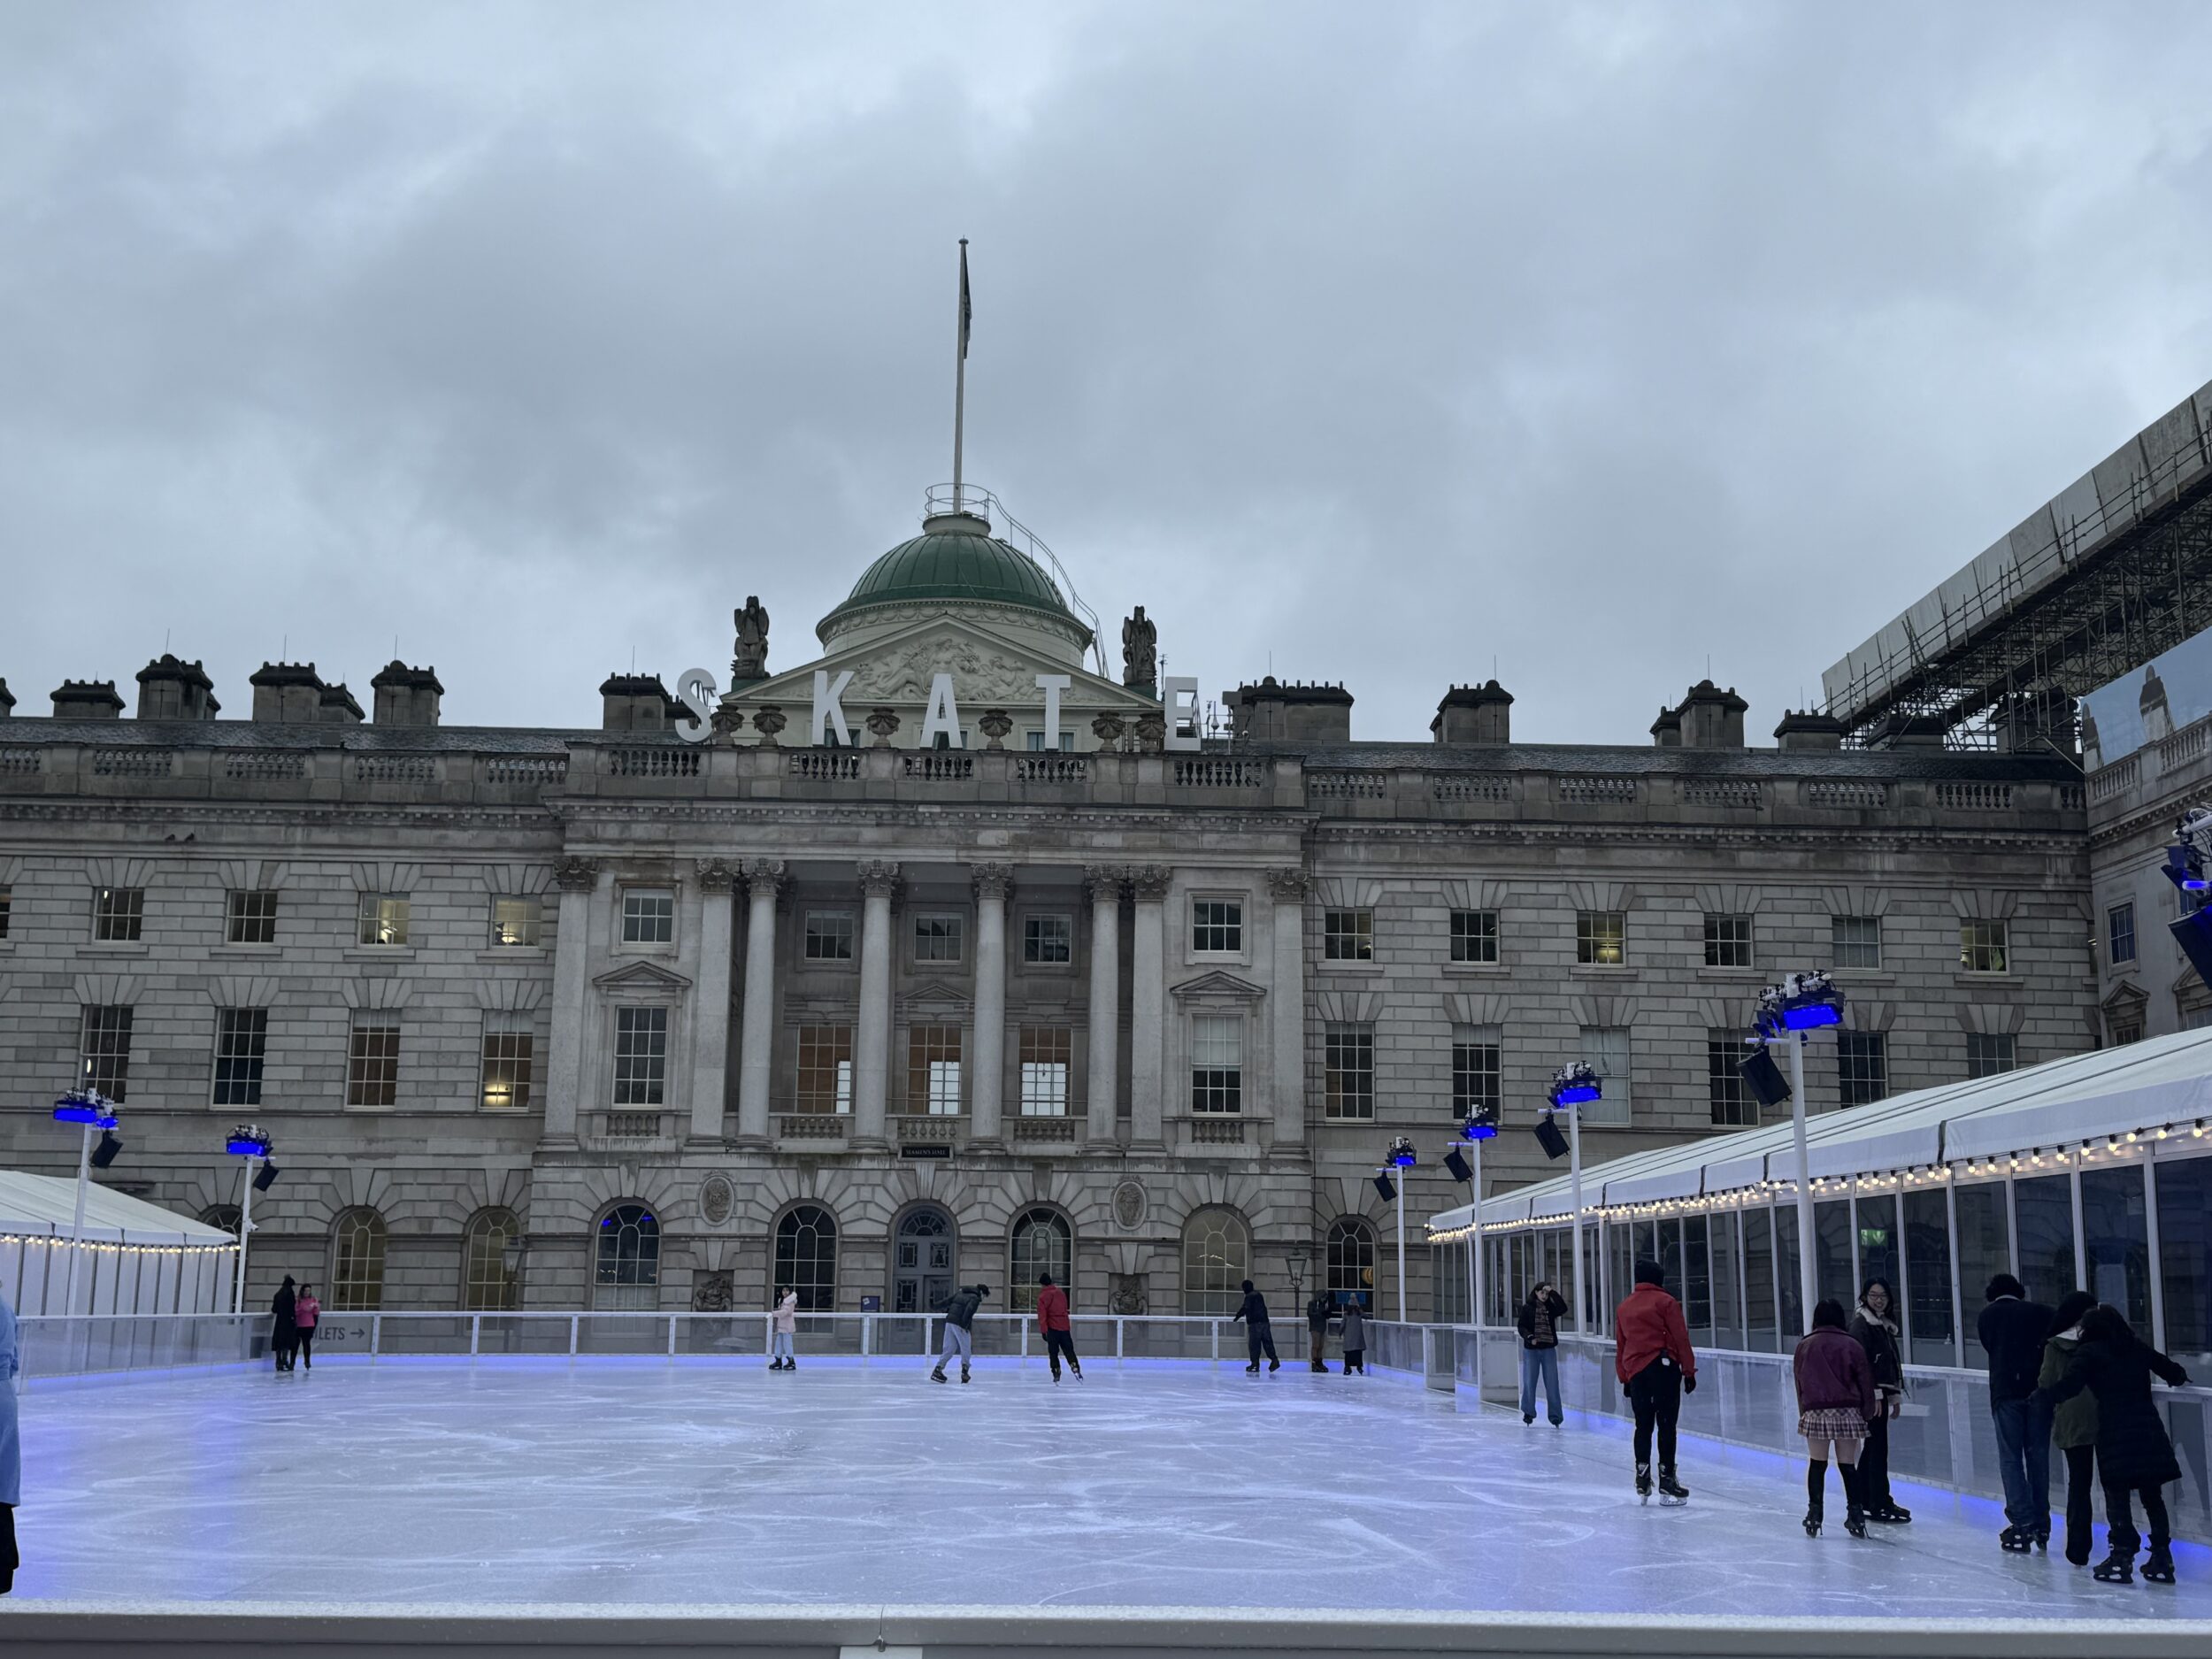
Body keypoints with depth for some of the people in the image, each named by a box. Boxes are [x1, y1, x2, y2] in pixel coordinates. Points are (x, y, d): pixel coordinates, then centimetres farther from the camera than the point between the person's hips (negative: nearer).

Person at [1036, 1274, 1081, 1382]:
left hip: (1052, 1328, -4)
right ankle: (1075, 1368, -12)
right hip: (1065, 1327, 4)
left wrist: (1043, 1331, -13)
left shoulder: (1042, 1296, -6)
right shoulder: (1061, 1292, 12)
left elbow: (1042, 1315, -12)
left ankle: (1056, 1373, 2)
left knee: (1053, 1353, 5)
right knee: (1069, 1350, 6)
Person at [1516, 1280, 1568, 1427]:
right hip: (1531, 1350, -1)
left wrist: (1552, 1292, -13)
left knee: (1552, 1383, -1)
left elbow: (1563, 1308, -14)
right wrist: (1529, 1337, -22)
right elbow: (1521, 1326, -5)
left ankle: (1555, 1415, 3)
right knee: (1529, 1382, 5)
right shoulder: (1527, 1308, 0)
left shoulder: (1550, 1307, 4)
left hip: (1549, 1349, 1)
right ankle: (1528, 1412, 20)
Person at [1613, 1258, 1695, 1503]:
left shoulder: (1623, 1308, 14)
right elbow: (1681, 1338, -6)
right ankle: (1667, 1481, -2)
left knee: (1643, 1425, 11)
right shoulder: (1666, 1302, -2)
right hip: (1664, 1369, -5)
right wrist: (1689, 1371, -1)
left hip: (1635, 1372, 5)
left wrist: (1624, 1378, 21)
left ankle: (1642, 1478, 5)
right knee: (1666, 1425, -1)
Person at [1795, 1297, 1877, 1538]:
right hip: (1848, 1413, -1)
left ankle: (1814, 1513, 9)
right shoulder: (1851, 1346, -2)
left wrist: (1803, 1412, 15)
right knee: (1848, 1465, 5)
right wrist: (1867, 1412, 8)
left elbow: (1799, 1383, 7)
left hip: (1815, 1413, 1)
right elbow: (1865, 1381, -1)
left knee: (1817, 1464, 9)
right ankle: (1855, 1513, 4)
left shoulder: (1804, 1347, 2)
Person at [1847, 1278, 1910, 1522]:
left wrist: (1896, 1396, 21)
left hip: (1882, 1393, 9)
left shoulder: (1885, 1325, 18)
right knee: (1878, 1447, -9)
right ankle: (1880, 1504, -7)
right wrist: (1873, 1394, -20)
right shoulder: (1861, 1323, -10)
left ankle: (1861, 1501, 21)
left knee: (1873, 1447, 13)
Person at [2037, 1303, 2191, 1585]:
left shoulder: (2089, 1352, -1)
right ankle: (2162, 1557, 13)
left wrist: (2041, 1395, 2)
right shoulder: (2138, 1348, 12)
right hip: (2149, 1430, 4)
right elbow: (2173, 1372, 14)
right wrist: (2178, 1376, 37)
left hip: (2115, 1434, -4)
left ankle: (2121, 1556, 0)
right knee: (2152, 1496, 12)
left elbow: (2068, 1385, -12)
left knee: (2117, 1496, 3)